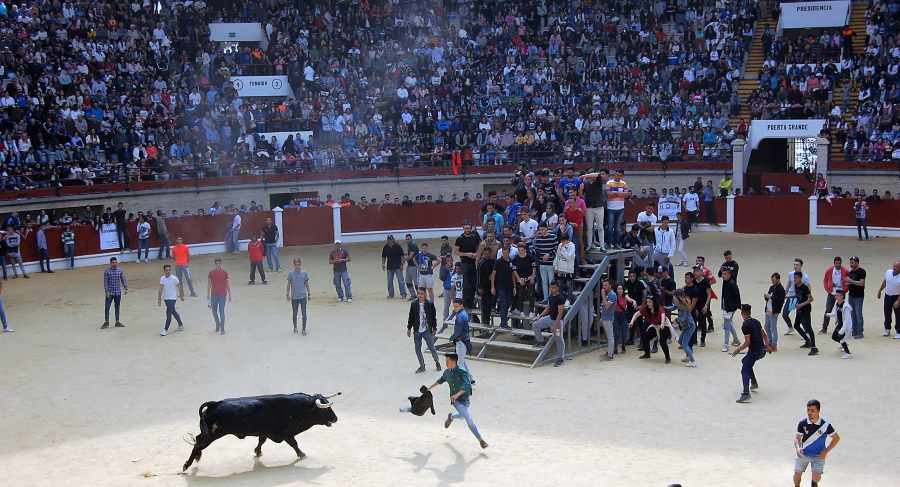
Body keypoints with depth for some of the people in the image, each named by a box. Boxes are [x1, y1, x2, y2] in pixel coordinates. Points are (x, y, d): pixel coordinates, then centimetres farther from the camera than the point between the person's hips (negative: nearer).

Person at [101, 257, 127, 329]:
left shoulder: (120, 271, 2)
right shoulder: (107, 271, -8)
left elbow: (123, 280, 8)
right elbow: (105, 282, -9)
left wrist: (126, 288, 3)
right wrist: (106, 291, -14)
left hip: (118, 292, 3)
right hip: (110, 292, -3)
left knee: (117, 307, 11)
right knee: (107, 307, -4)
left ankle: (117, 322, 20)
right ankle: (106, 322, 6)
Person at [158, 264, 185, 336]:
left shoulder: (174, 279, -15)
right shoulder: (162, 278, -2)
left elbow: (179, 286, -3)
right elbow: (161, 289, 1)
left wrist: (181, 296, 5)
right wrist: (159, 299, -2)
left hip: (172, 298, -6)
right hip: (165, 298, 6)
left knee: (168, 314, -11)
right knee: (173, 312, 18)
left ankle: (165, 329, -7)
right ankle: (181, 325, 33)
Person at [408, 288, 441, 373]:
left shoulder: (430, 304, -6)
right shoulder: (413, 304, -2)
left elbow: (433, 317, 0)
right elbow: (411, 317, 7)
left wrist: (434, 328, 2)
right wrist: (409, 328, 7)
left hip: (427, 330, -2)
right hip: (417, 331, 2)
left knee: (431, 348, 2)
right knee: (418, 350, 7)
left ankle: (437, 362, 26)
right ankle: (422, 366, 24)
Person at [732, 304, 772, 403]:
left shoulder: (745, 325, -16)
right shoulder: (756, 321, 10)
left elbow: (747, 343, -19)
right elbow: (764, 335, 19)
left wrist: (738, 350, -8)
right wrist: (767, 346, 32)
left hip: (754, 351, -9)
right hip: (762, 350, 9)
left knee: (745, 371, -10)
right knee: (745, 361, 31)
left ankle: (746, 394, -25)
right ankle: (754, 383, 35)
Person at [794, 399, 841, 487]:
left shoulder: (825, 425, -19)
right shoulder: (802, 423, -16)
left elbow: (836, 438, -5)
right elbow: (797, 437, -5)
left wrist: (826, 451, -11)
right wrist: (798, 448, -25)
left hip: (818, 456, -1)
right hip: (803, 453, 1)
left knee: (816, 476, -10)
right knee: (797, 473, -5)